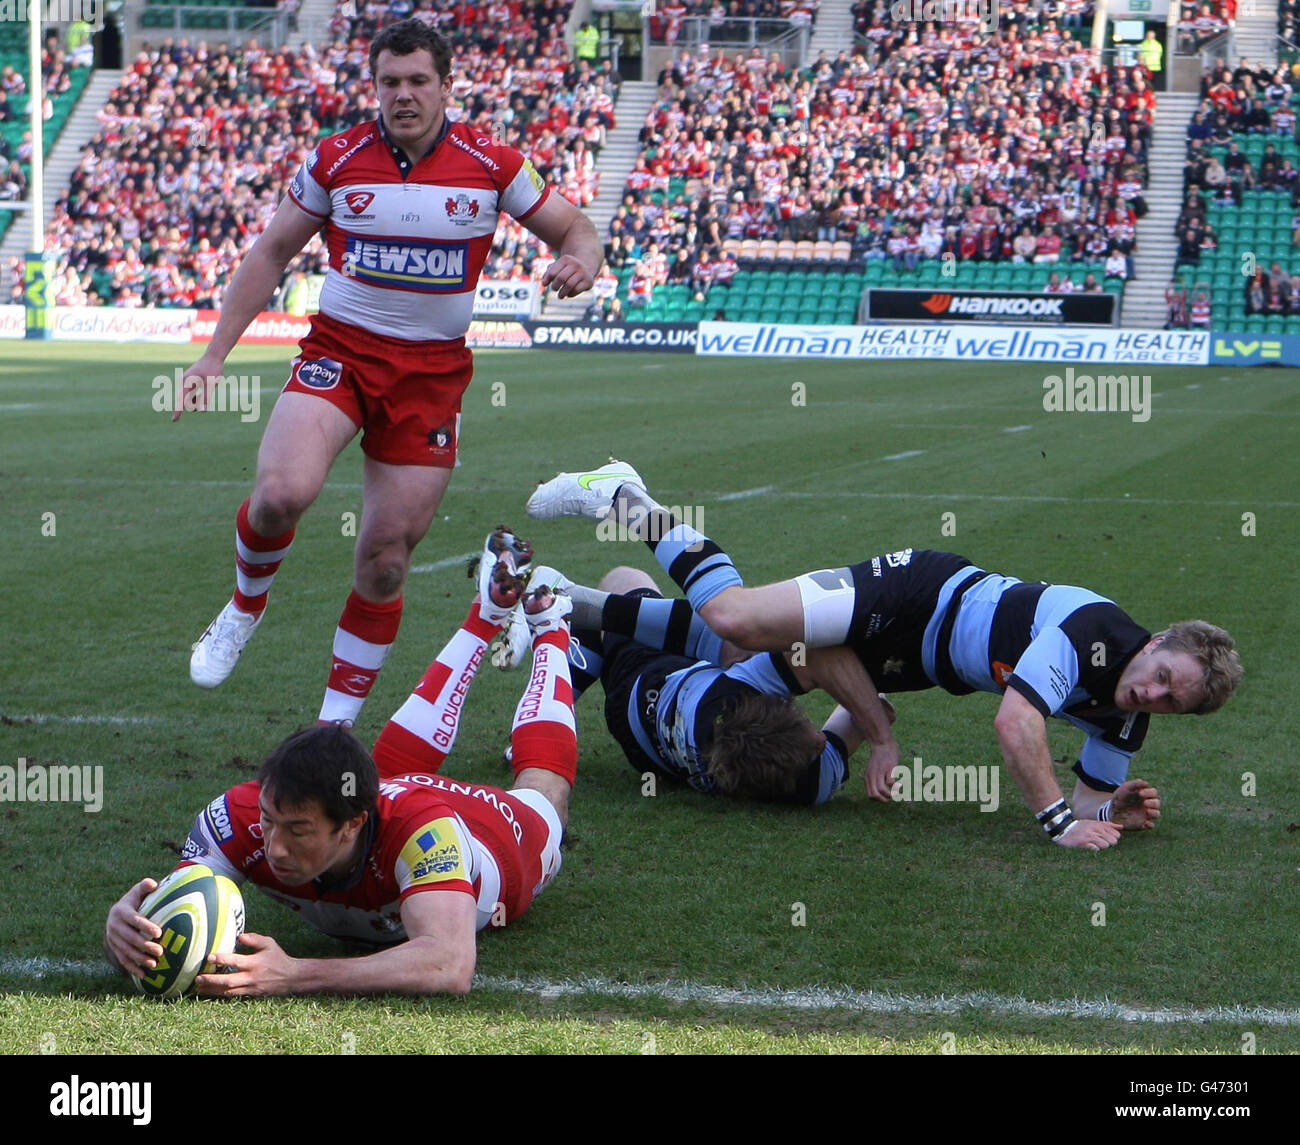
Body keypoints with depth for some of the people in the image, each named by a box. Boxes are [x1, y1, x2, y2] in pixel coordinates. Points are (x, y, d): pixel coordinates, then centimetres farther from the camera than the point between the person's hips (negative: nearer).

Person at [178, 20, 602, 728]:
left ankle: (337, 721, 15)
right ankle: (245, 607, 6)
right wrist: (215, 353, 5)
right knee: (282, 493, -27)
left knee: (386, 557, 1)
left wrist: (580, 262, -16)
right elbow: (271, 253, 8)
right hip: (340, 351, -1)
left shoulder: (491, 165, -2)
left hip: (433, 371, 1)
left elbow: (572, 228, 9)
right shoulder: (336, 159, -2)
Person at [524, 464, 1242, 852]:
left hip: (912, 660, 7)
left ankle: (576, 606, 20)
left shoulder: (1124, 717, -7)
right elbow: (1015, 723, -41)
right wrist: (1059, 821, -40)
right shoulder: (1090, 630, -31)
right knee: (735, 620, -23)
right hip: (920, 594, -7)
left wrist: (1116, 811, -21)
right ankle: (631, 507, 1)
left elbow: (1085, 798, 2)